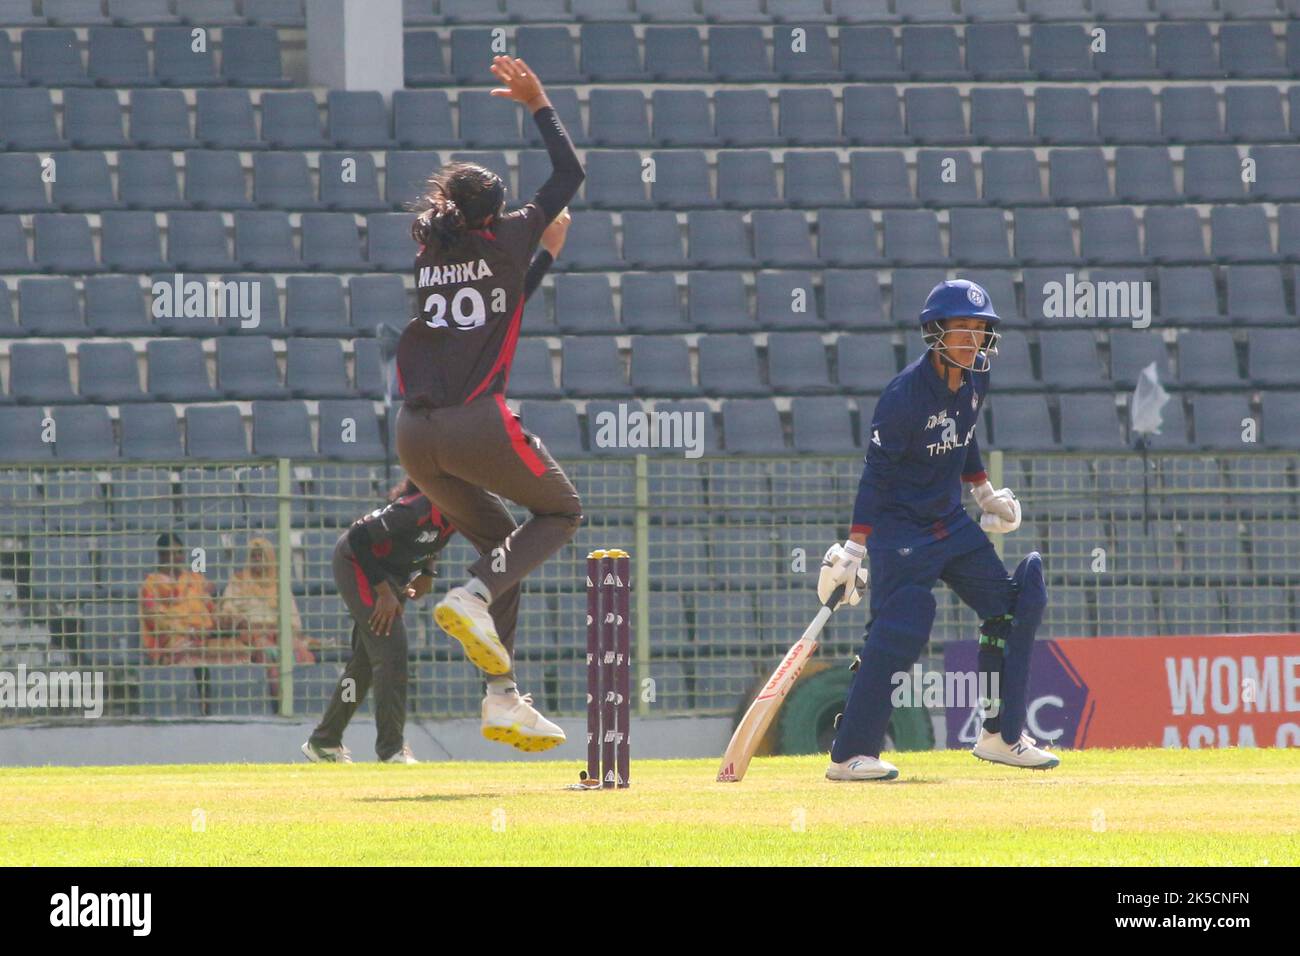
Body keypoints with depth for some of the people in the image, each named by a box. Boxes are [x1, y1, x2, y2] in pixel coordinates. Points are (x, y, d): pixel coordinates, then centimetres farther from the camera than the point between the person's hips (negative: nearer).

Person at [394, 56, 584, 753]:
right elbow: (569, 174, 13)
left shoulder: (425, 253, 13)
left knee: (499, 542, 20)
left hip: (415, 433, 6)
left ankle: (501, 698, 11)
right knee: (561, 511, 16)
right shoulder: (507, 240, 2)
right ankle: (474, 597, -12)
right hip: (477, 423, -6)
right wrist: (539, 105, 21)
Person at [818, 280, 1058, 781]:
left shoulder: (974, 380, 2)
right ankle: (849, 755, -15)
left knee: (1012, 606, 7)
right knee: (899, 631, -19)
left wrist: (984, 491, 25)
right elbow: (877, 473, -21)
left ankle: (1001, 735, 17)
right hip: (901, 528, -8)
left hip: (951, 523, 8)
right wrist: (855, 548, -24)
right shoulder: (906, 393, -21)